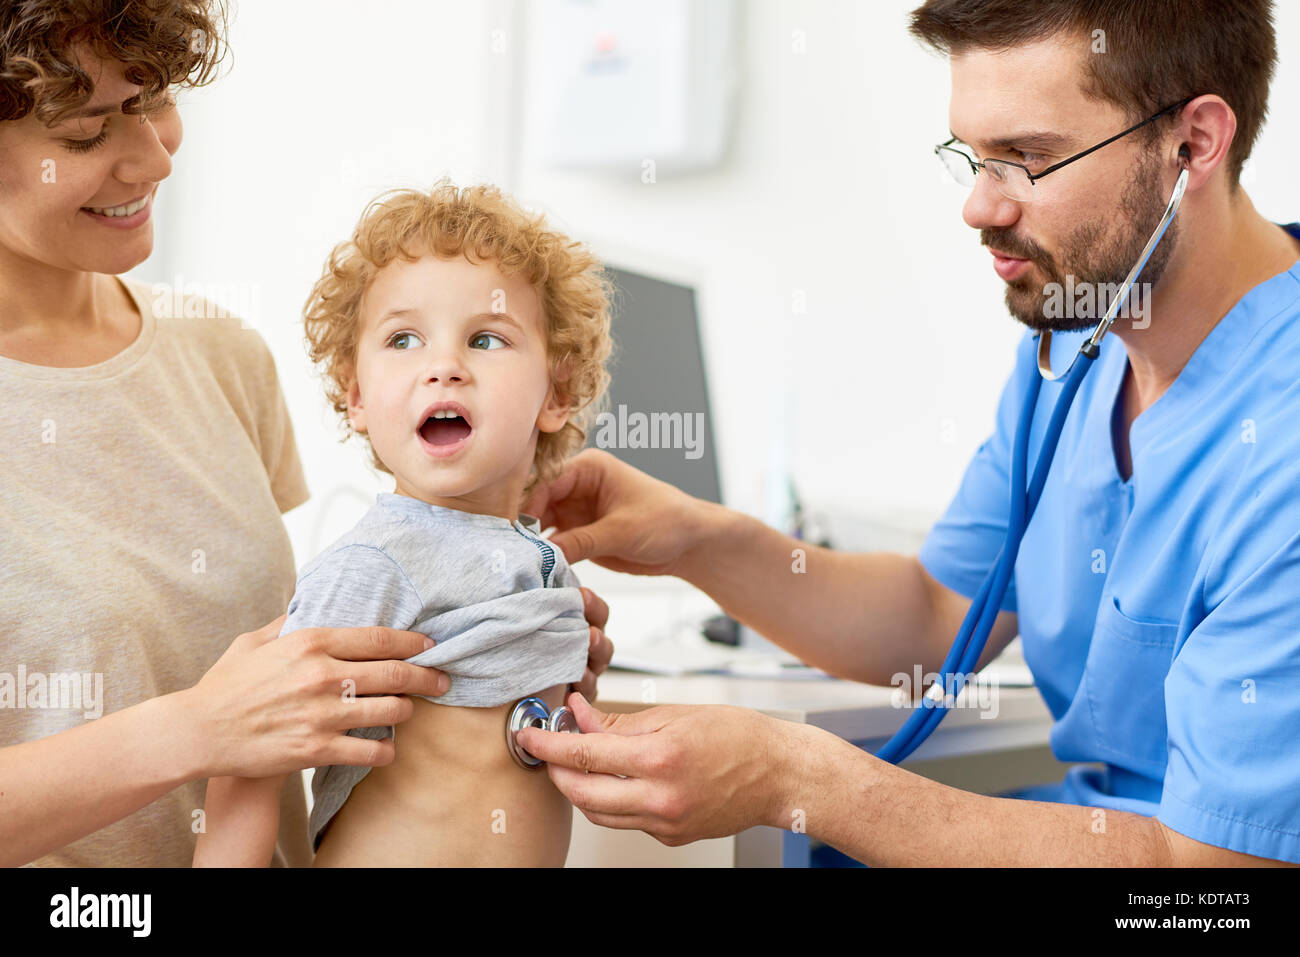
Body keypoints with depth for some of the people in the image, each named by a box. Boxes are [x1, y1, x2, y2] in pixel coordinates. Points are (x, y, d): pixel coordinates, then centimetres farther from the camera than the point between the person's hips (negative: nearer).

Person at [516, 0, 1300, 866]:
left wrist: (796, 777, -29)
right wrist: (701, 543, -7)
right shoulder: (1069, 345, 2)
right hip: (1094, 815, 6)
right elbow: (943, 616, 9)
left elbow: (1207, 853, -26)